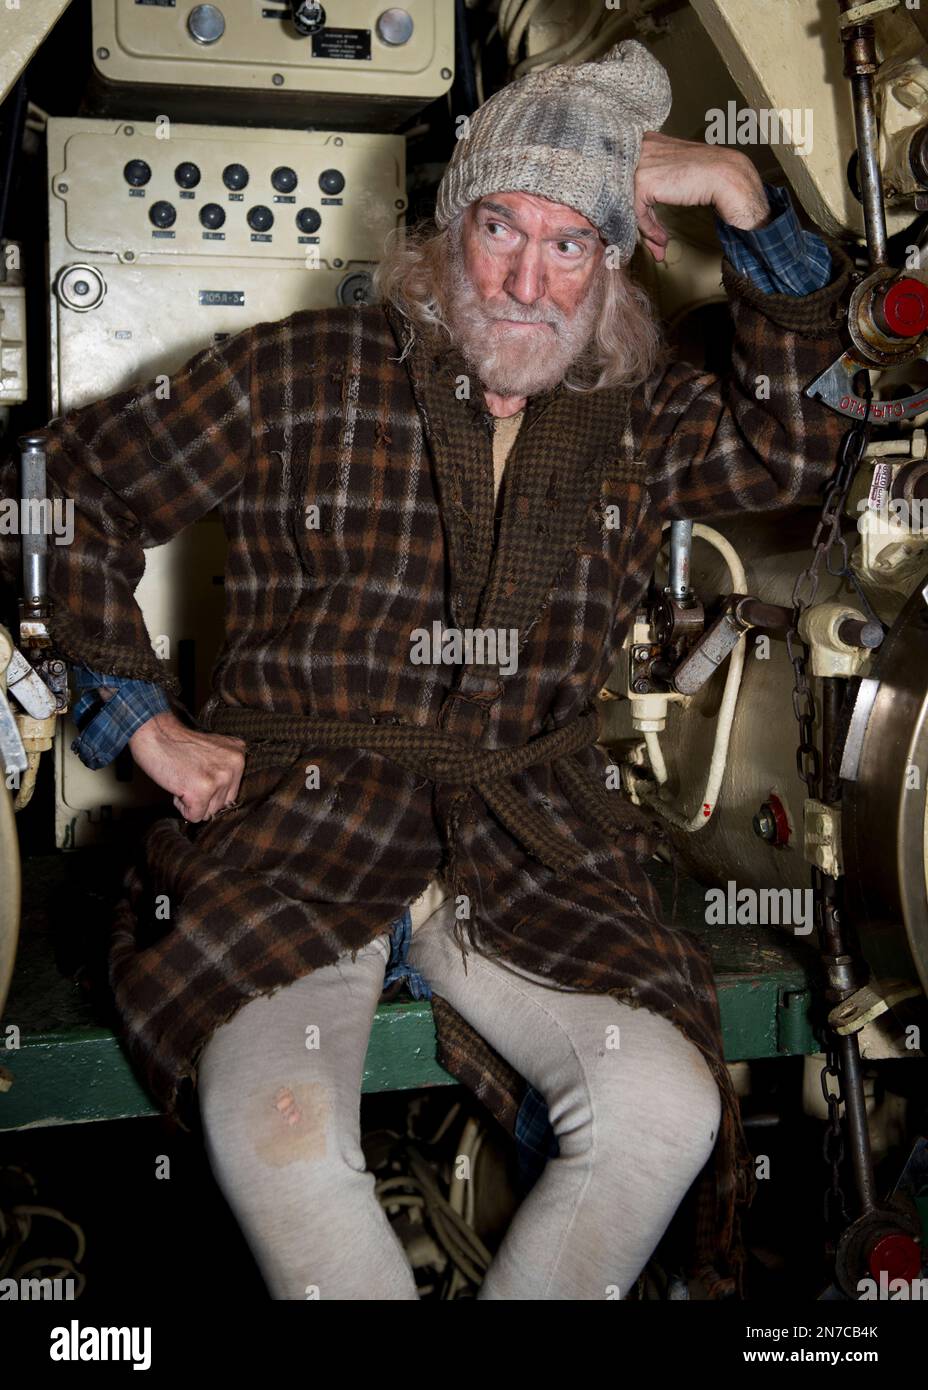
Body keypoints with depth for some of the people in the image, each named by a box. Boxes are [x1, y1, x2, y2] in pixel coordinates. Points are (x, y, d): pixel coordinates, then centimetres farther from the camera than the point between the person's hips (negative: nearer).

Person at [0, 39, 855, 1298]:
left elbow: (807, 440, -2)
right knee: (275, 1123, -31)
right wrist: (145, 724, 2)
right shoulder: (302, 377, 3)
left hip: (531, 856, 3)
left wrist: (740, 195, -4)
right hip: (294, 833, -2)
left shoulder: (643, 423, 13)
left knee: (667, 1109, -22)